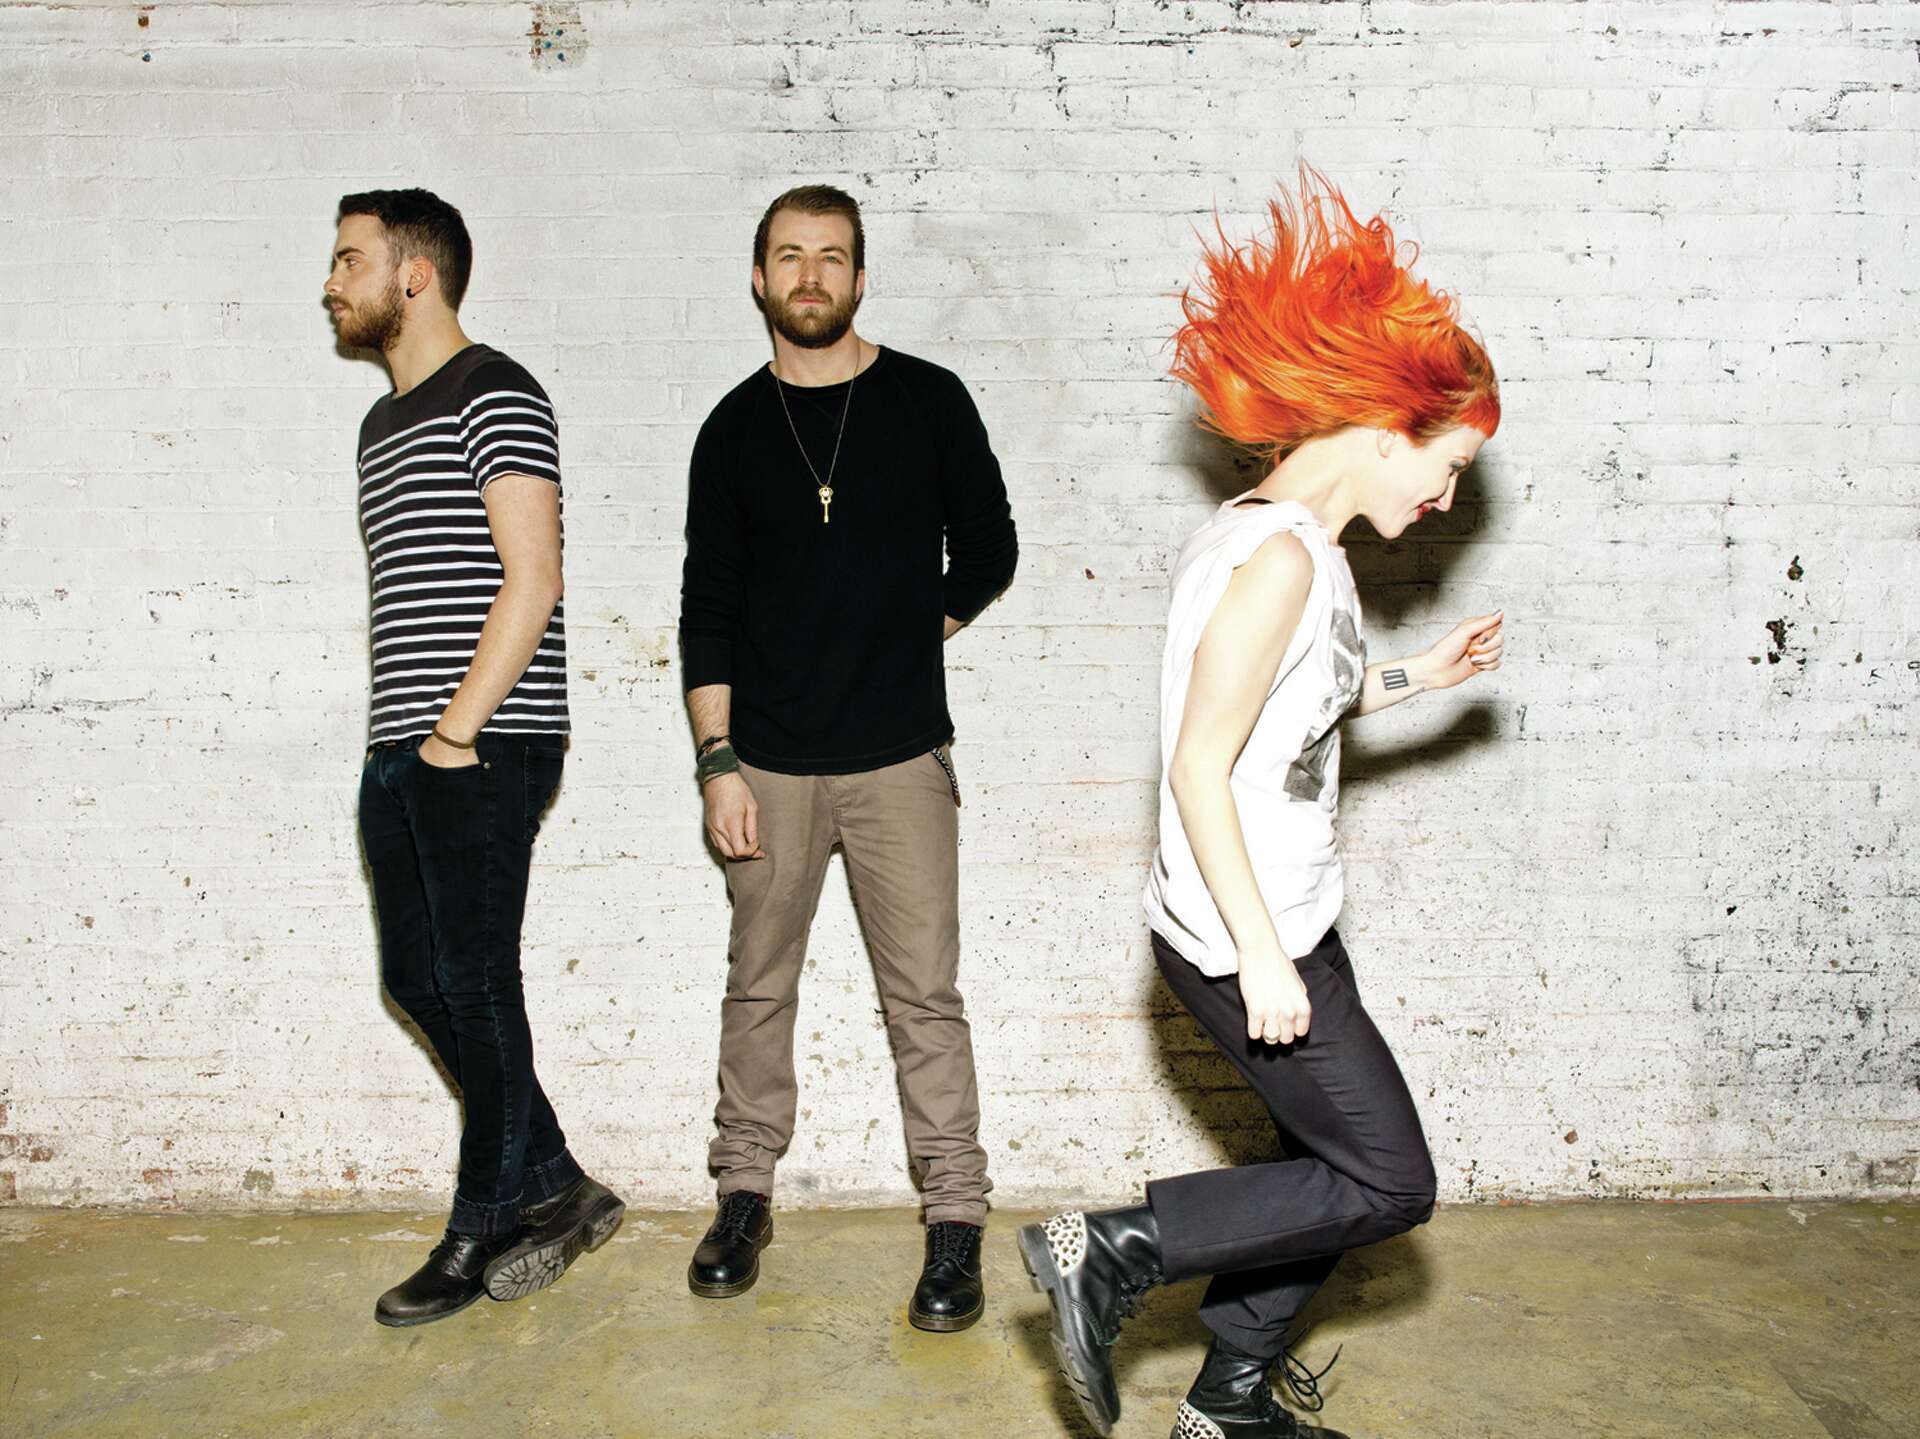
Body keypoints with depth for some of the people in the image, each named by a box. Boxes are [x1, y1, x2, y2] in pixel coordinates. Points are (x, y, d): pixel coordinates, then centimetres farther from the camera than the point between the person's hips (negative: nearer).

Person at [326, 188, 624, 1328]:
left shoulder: (495, 397, -6)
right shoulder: (385, 422, 22)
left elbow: (532, 583, -15)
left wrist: (459, 731, -16)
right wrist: (406, 743, 13)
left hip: (484, 748, -9)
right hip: (402, 754, 9)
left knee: (473, 984, -3)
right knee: (418, 979, 10)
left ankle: (485, 1229, 14)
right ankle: (559, 1191, 22)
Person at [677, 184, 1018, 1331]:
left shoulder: (928, 400, 2)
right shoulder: (735, 429, 7)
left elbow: (989, 550, 10)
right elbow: (709, 605, 6)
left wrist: (909, 635, 5)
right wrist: (719, 760, -1)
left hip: (899, 758, -2)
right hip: (771, 761, 2)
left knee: (925, 993, 1)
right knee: (760, 984, 12)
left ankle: (956, 1217, 12)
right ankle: (746, 1192, 27)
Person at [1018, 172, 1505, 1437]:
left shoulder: (1280, 537, 8)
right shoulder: (1280, 555, -22)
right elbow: (1199, 769, -24)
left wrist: (1414, 678, 15)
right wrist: (1263, 958, -21)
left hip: (1281, 924, 10)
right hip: (1246, 941, -10)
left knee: (1335, 1161, 19)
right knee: (1389, 1181, 3)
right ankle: (1111, 1256, 7)